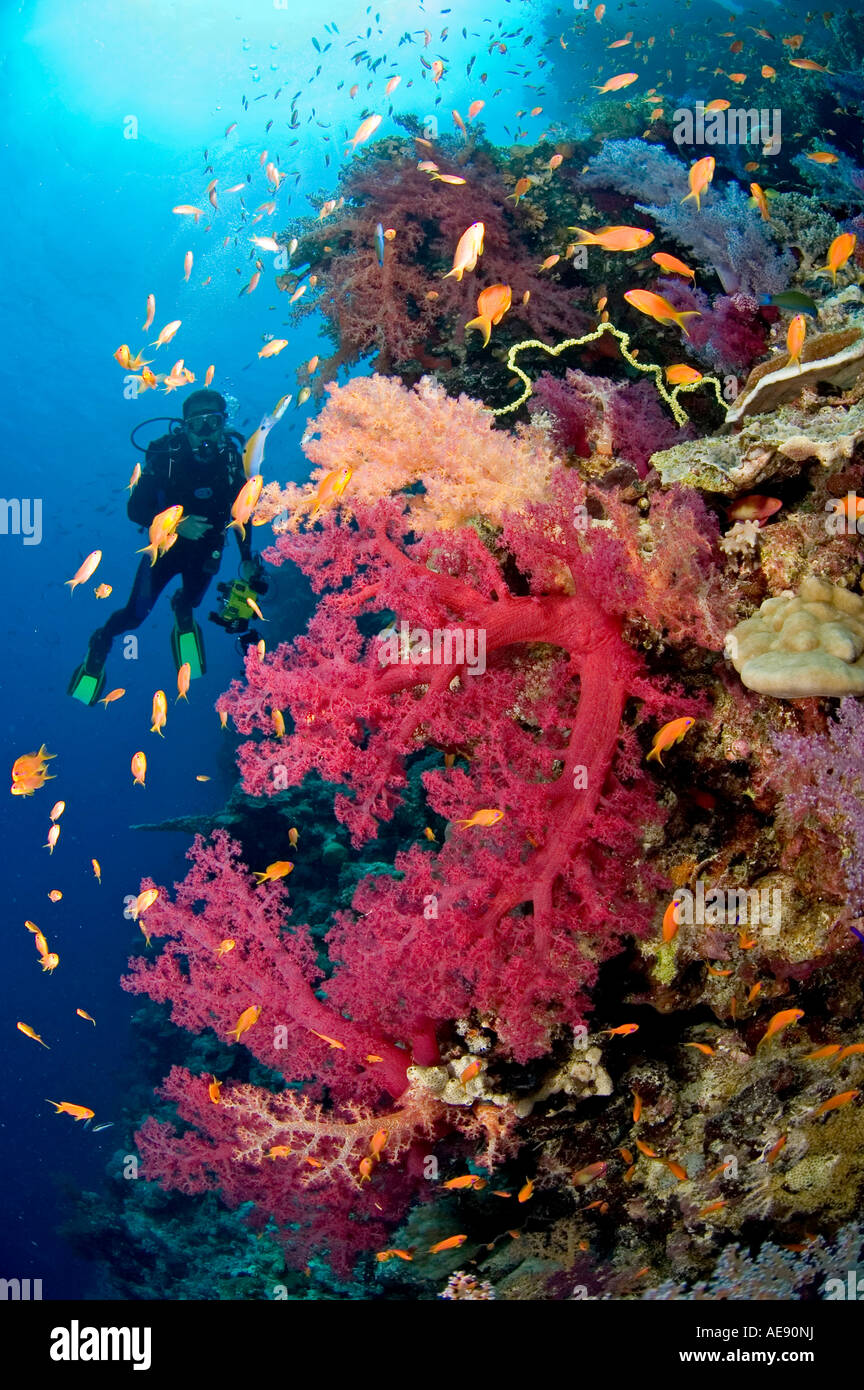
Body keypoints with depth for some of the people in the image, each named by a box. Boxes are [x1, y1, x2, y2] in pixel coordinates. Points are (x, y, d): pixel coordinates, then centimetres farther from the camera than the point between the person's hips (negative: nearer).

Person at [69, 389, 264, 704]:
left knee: (191, 601, 23)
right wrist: (176, 523, -41)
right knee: (136, 614, 1)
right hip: (166, 544, -2)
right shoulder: (165, 456, -27)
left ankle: (181, 607, 60)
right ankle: (102, 640, 32)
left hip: (205, 550, 2)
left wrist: (246, 558, -4)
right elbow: (135, 509, -25)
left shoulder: (231, 457, -20)